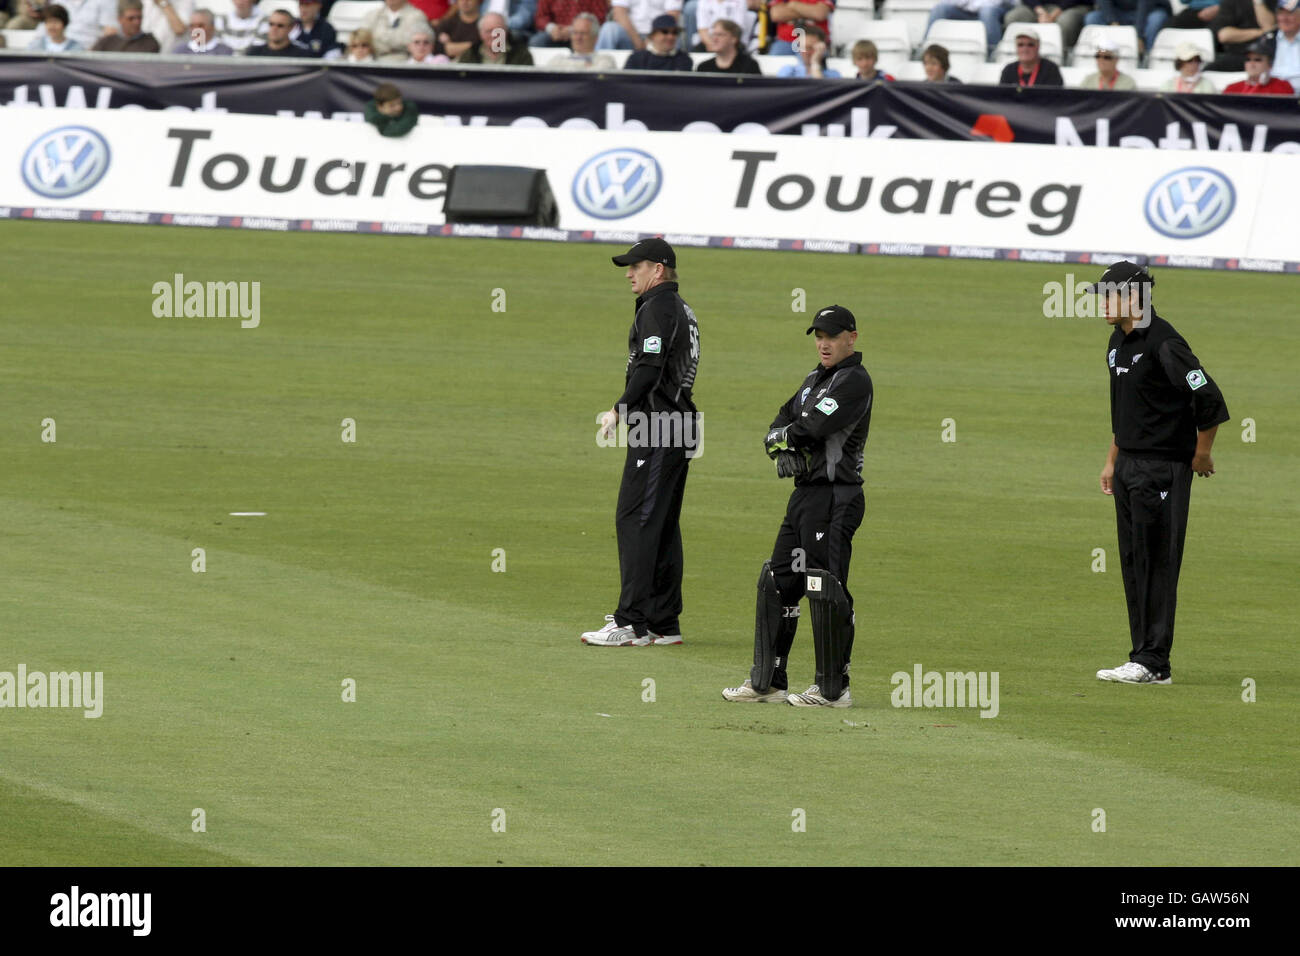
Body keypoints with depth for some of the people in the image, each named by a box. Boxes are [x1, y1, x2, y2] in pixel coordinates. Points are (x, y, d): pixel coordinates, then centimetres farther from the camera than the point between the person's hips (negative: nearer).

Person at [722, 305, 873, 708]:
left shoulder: (855, 380, -10)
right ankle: (768, 681, 19)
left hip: (835, 497, -10)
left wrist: (788, 434, 1)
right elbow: (778, 427, 17)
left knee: (826, 592, -9)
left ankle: (833, 689, -4)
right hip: (804, 494, 10)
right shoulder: (815, 380, 20)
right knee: (777, 584, 12)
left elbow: (814, 427, -21)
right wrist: (783, 445, -5)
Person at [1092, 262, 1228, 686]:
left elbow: (1210, 399, -21)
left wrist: (1201, 454, -10)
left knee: (1156, 564, -7)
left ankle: (1153, 663, -6)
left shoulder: (1162, 343, -17)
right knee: (1133, 564, 11)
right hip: (1129, 468, 10)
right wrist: (1112, 460, 22)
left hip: (1162, 468, -10)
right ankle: (1143, 657, 16)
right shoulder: (1119, 341, 13)